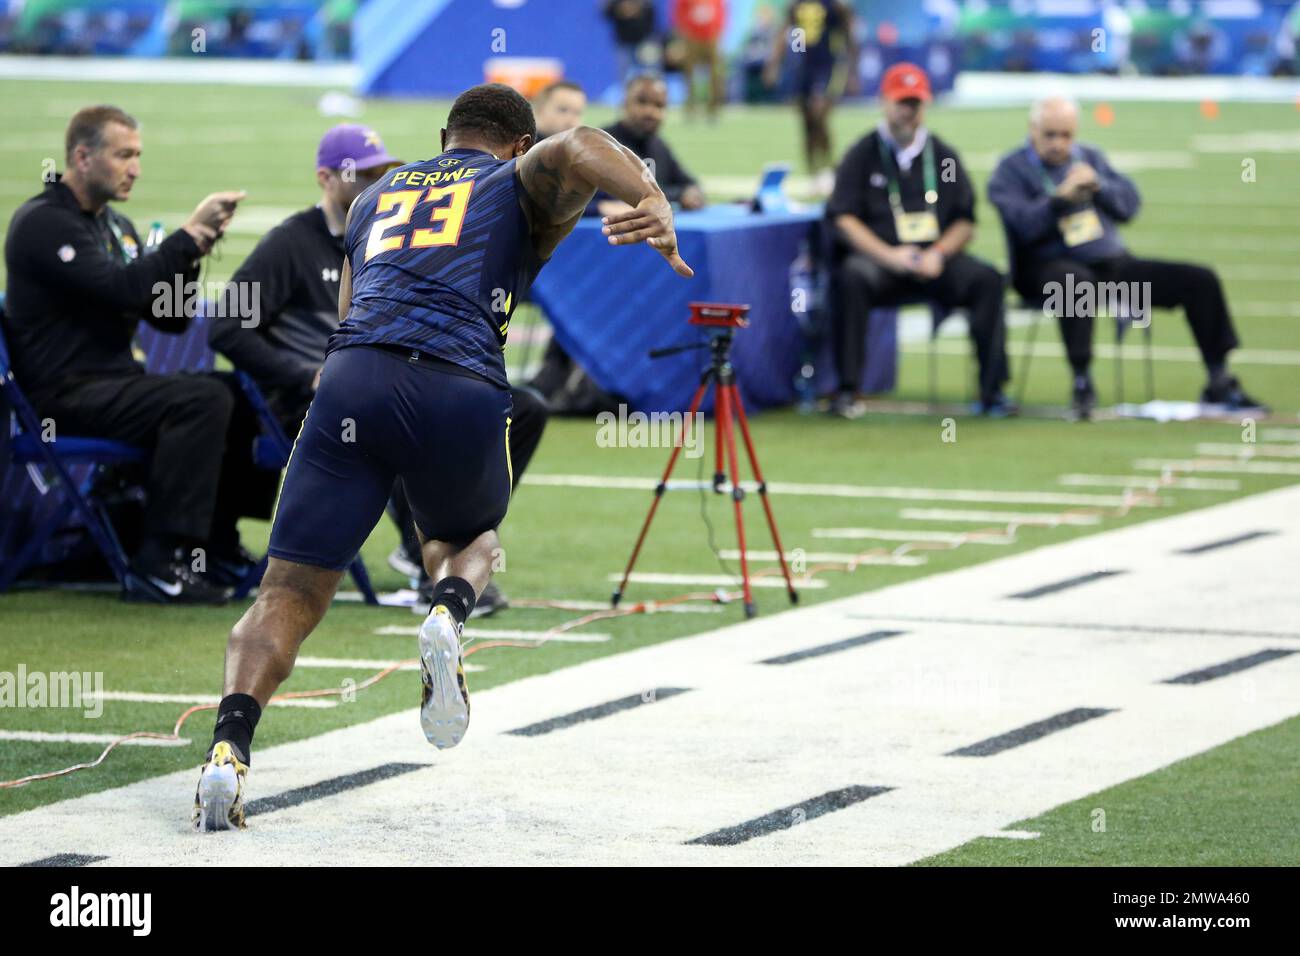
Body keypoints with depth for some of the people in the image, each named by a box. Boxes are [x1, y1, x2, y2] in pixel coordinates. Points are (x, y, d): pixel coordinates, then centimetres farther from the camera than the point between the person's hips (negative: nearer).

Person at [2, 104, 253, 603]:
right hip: (65, 394, -9)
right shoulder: (44, 223, -11)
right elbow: (121, 289, -24)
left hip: (115, 382, 9)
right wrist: (189, 235, -20)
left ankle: (217, 547, 8)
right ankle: (158, 566, -28)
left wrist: (192, 251, -4)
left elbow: (170, 318, 13)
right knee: (203, 399, -26)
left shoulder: (116, 226, 18)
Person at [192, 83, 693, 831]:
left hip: (350, 376, 2)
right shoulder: (521, 184, 21)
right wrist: (655, 203, -18)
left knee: (289, 594, 1)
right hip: (460, 395, -2)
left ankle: (231, 743, -23)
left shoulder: (377, 195, 33)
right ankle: (451, 610, -4)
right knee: (470, 538, 29)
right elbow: (573, 149, -2)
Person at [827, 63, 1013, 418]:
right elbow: (843, 219, -2)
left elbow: (965, 222, 13)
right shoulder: (862, 155, 7)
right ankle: (846, 392, -31)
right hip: (877, 255, -2)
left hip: (935, 259, 3)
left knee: (986, 279, -24)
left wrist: (939, 253, -9)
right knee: (851, 278, -35)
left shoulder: (944, 156, 15)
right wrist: (889, 255, -16)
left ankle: (992, 390, -22)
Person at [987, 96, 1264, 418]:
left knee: (1201, 280, -6)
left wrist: (1099, 186, -6)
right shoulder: (1010, 171, 3)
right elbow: (1023, 223, -15)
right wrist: (1062, 197, -25)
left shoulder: (1091, 157, 20)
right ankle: (1082, 383, -36)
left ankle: (1218, 382, 1)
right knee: (1077, 282, -44)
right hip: (1051, 267, -6)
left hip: (1113, 263, 6)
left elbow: (1130, 204, 11)